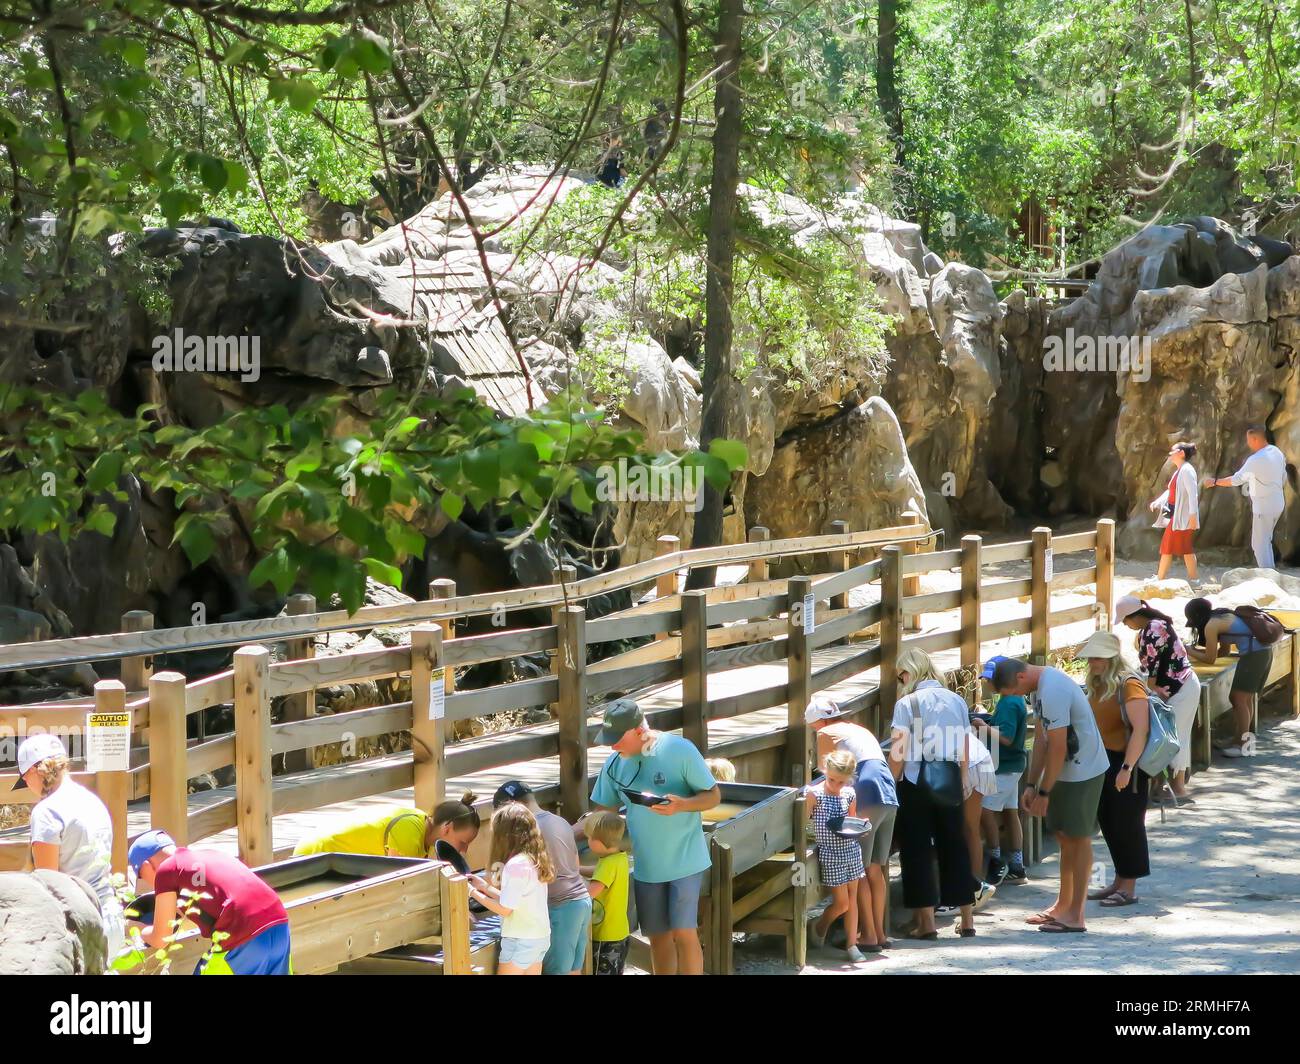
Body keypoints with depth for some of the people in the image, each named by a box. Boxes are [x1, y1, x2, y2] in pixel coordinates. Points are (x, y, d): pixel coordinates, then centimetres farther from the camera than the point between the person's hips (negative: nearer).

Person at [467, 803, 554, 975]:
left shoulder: (516, 865, -20)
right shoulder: (535, 859, 7)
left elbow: (505, 909, -15)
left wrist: (473, 892, -6)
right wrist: (485, 887, 17)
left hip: (520, 941, -9)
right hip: (540, 937, 9)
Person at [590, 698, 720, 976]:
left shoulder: (680, 750, -15)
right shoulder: (615, 764, 0)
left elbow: (713, 796, -9)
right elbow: (603, 812, 8)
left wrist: (681, 805, -28)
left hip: (684, 860, -5)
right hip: (646, 865, 5)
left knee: (683, 932, -10)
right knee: (658, 936, 10)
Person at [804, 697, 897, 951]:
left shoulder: (827, 734, 7)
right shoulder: (860, 730, 28)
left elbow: (826, 770, 2)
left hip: (867, 798, -7)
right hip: (890, 798, 8)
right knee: (875, 869, 13)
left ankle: (868, 934, -2)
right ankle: (879, 932, 15)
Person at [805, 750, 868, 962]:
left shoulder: (849, 794, 4)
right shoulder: (814, 793, -12)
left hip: (851, 849, 5)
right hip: (830, 853, -5)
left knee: (852, 899, 7)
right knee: (841, 902, -1)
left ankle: (851, 944, 14)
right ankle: (819, 927, 27)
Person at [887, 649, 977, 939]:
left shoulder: (907, 704, -9)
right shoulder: (957, 701, 5)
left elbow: (898, 755, -11)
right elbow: (965, 752, 9)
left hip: (915, 785, -4)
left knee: (917, 851, 3)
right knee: (955, 848, 11)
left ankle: (925, 922, 2)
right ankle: (967, 919, 13)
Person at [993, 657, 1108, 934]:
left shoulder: (1053, 692, -25)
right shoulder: (1042, 686, 6)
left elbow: (1058, 748, -24)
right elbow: (1042, 739, 11)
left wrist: (1043, 793, -17)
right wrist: (1031, 785, 10)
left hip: (1083, 772, -9)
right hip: (1068, 771, 9)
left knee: (1078, 837, -4)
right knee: (1065, 837, 16)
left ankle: (1075, 915, 2)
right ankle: (1063, 906, 27)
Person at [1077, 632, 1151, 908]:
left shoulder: (1129, 684, -17)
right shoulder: (1097, 685, 11)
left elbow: (1141, 729, -24)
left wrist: (1127, 768, -27)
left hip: (1126, 763, -9)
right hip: (1103, 762, 9)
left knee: (1127, 825, -2)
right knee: (1108, 823, 13)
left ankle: (1129, 888, 5)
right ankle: (1119, 882, 25)